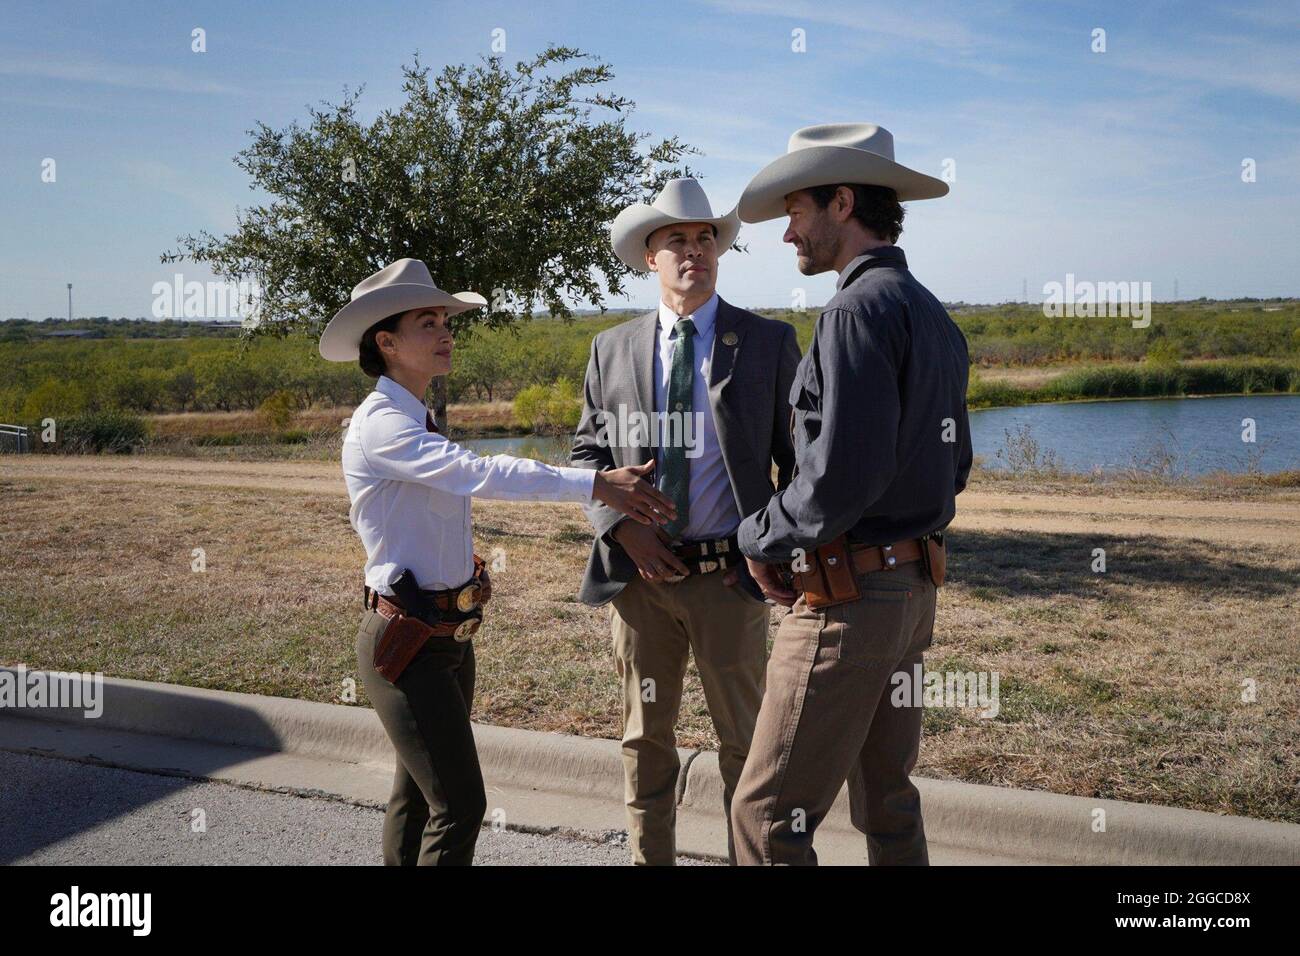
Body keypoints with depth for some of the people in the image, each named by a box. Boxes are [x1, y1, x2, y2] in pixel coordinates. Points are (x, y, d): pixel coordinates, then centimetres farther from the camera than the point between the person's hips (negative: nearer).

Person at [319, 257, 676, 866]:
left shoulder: (420, 423, 12)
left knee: (418, 793, 17)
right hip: (408, 639, -9)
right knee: (460, 806, -8)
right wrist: (596, 484, -33)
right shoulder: (380, 424, -17)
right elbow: (479, 473, -29)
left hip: (448, 632, 9)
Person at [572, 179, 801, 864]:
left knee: (746, 744, 10)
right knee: (645, 742, 14)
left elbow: (800, 456, 3)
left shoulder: (768, 342, 0)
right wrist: (622, 528, -7)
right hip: (639, 572, 2)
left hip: (729, 576, -2)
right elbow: (586, 452, 9)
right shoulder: (612, 350, 7)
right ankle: (649, 858, 30)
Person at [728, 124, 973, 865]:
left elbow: (843, 473, -23)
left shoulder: (859, 309, -16)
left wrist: (762, 536, -8)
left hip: (852, 597, -10)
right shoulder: (933, 315, 14)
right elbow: (953, 466, 20)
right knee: (887, 803, 18)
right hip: (915, 585, 10)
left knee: (768, 815, -3)